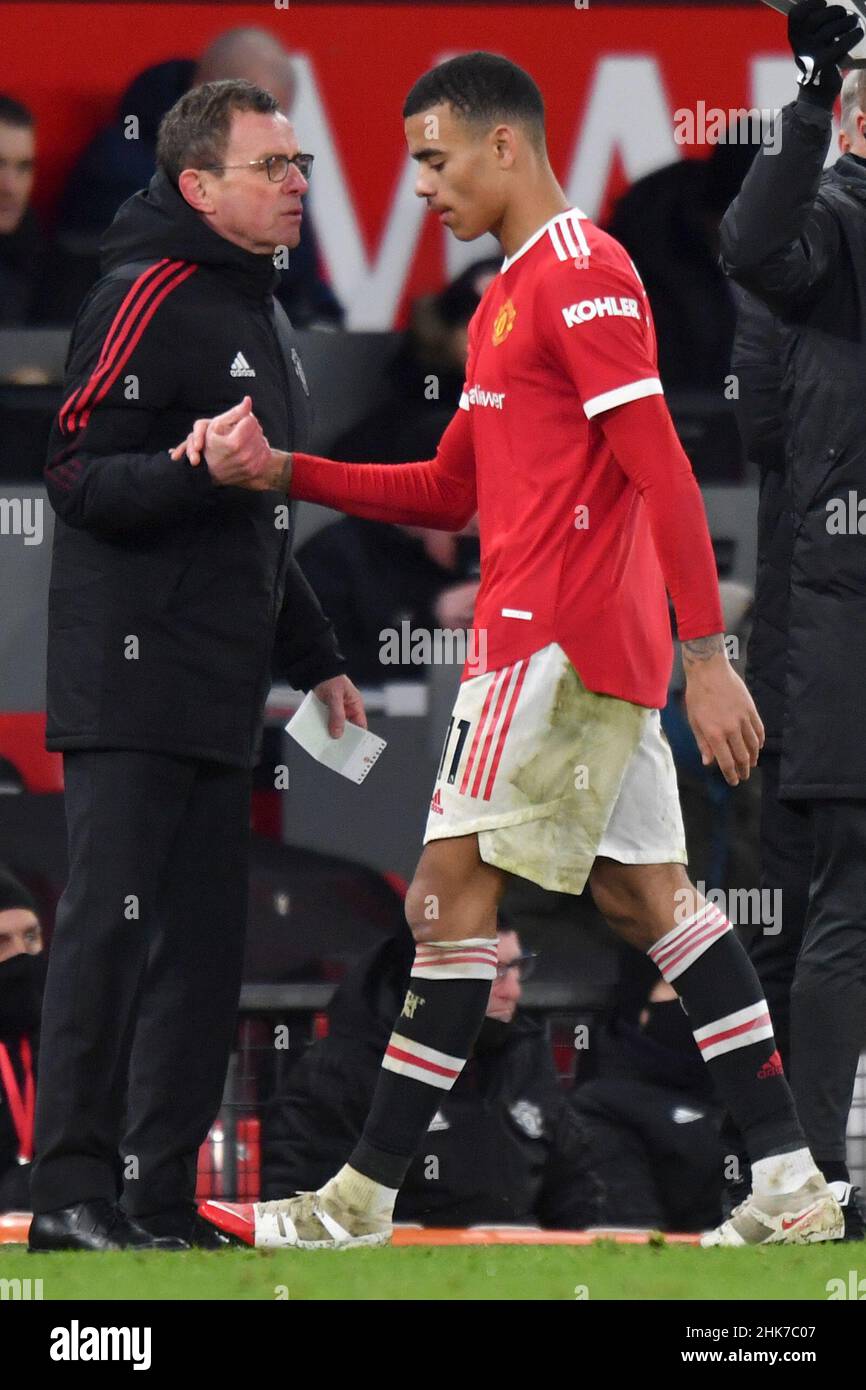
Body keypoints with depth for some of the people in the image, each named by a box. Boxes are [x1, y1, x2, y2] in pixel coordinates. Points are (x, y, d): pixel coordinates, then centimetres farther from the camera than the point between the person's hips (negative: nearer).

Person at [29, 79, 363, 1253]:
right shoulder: (148, 298, -10)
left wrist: (316, 659, 28)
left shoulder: (257, 315, 20)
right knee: (110, 926, -9)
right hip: (134, 682, -9)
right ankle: (72, 1190, -7)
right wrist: (204, 471, -30)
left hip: (220, 693, 9)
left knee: (203, 943, 7)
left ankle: (160, 1198, 10)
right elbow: (78, 479, -15)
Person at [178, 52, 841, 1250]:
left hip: (558, 640, -10)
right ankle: (792, 1181, 3)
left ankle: (366, 1196, -5)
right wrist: (289, 473, 14)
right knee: (647, 898, 7)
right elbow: (451, 492, 25)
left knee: (454, 891, -7)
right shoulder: (512, 294, 21)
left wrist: (706, 654, -23)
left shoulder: (581, 275, -11)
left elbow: (662, 471, -18)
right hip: (595, 649, 10)